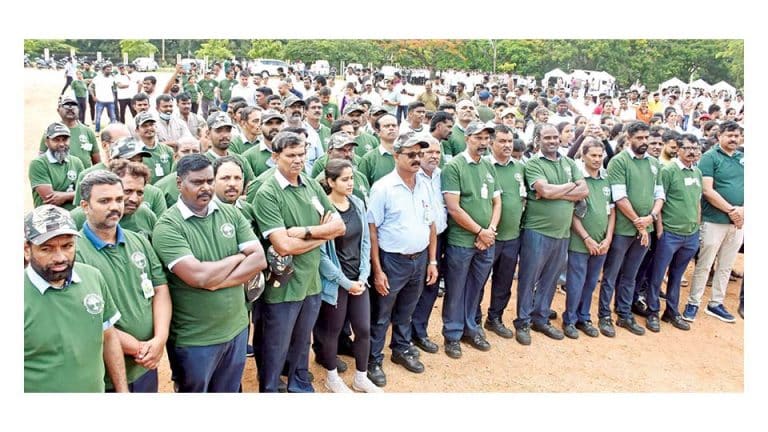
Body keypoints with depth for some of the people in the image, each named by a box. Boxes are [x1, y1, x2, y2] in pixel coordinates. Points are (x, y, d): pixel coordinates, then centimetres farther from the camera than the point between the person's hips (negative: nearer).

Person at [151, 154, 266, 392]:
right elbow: (199, 276, -26)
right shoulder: (167, 226, -15)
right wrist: (239, 257, -10)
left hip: (236, 328, 5)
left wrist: (216, 282, -18)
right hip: (193, 339, -4)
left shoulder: (231, 213, 1)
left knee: (230, 392, 22)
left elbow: (259, 259, -6)